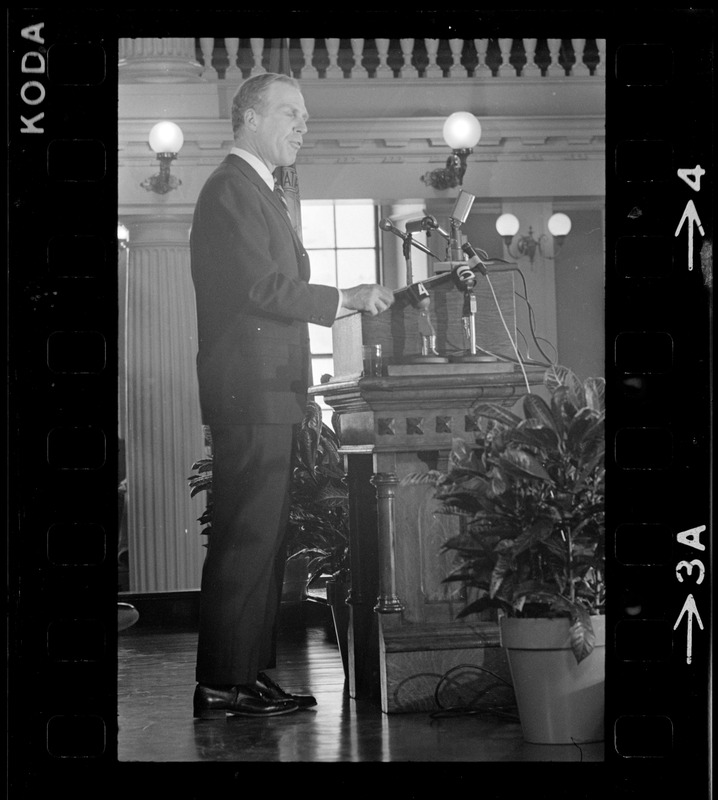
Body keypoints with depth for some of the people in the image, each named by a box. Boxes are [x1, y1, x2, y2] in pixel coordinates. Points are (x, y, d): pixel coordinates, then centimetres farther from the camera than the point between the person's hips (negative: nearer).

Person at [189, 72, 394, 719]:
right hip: (250, 394, -11)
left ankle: (251, 674, 16)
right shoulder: (232, 189, -10)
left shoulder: (257, 192, 24)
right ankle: (223, 684, -7)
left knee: (262, 542, 11)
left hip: (267, 397, 11)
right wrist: (347, 299, -13)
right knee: (246, 539, -10)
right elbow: (262, 287, -19)